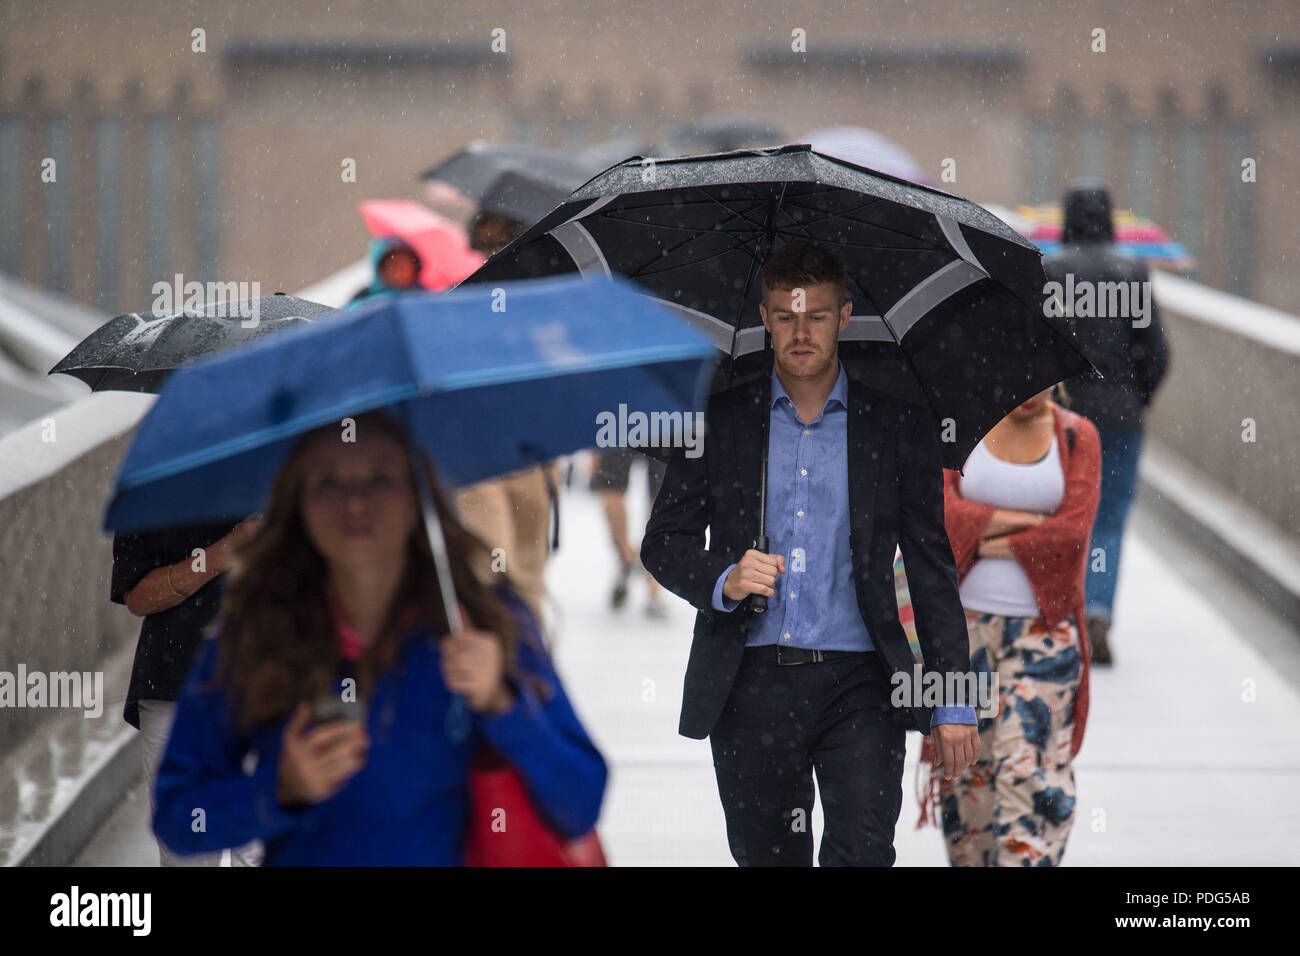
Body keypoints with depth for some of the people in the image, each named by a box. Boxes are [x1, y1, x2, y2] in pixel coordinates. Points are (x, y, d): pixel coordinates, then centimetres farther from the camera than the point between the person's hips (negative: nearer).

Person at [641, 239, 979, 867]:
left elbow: (932, 572, 9)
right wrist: (723, 580, -14)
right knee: (764, 857, 7)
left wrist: (953, 704, 4)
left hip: (856, 681, -1)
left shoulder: (899, 428, 7)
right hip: (749, 687, 1)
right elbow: (662, 542, 8)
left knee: (863, 855, -16)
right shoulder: (719, 421, 8)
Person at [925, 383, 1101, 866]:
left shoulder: (1078, 437, -1)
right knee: (966, 764, 7)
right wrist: (1031, 520, -14)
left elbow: (1072, 533, -12)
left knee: (1029, 769, -8)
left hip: (1043, 630, -1)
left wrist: (987, 542, -9)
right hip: (967, 624, 1)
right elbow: (942, 512, -13)